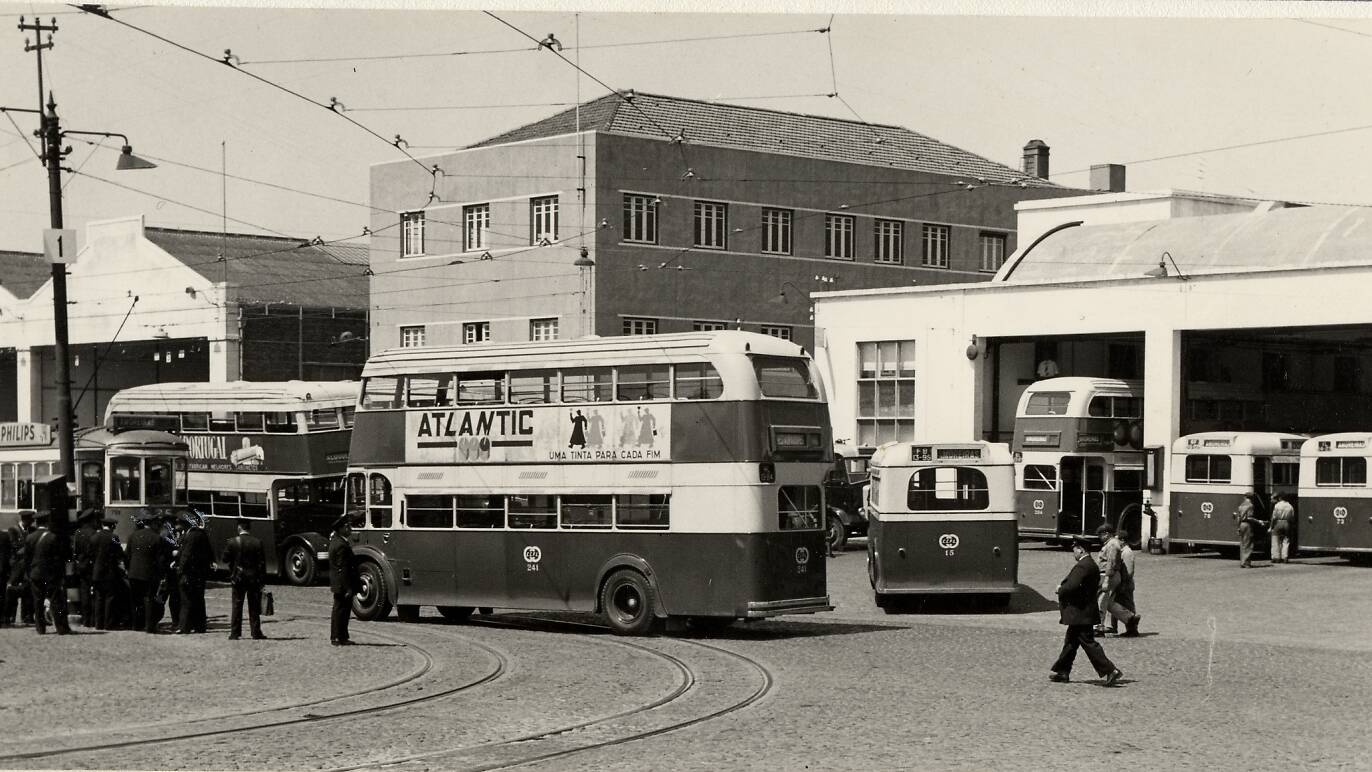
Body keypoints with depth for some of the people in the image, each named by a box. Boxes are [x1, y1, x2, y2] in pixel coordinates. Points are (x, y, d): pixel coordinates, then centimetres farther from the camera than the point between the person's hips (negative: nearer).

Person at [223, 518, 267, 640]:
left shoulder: (233, 542, -7)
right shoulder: (257, 542, -5)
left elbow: (225, 558, -3)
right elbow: (262, 562, -6)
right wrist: (262, 579, -1)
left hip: (238, 578, 0)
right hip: (254, 578, 0)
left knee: (237, 606, 5)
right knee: (254, 606, 7)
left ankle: (235, 633, 4)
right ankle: (256, 632, 7)